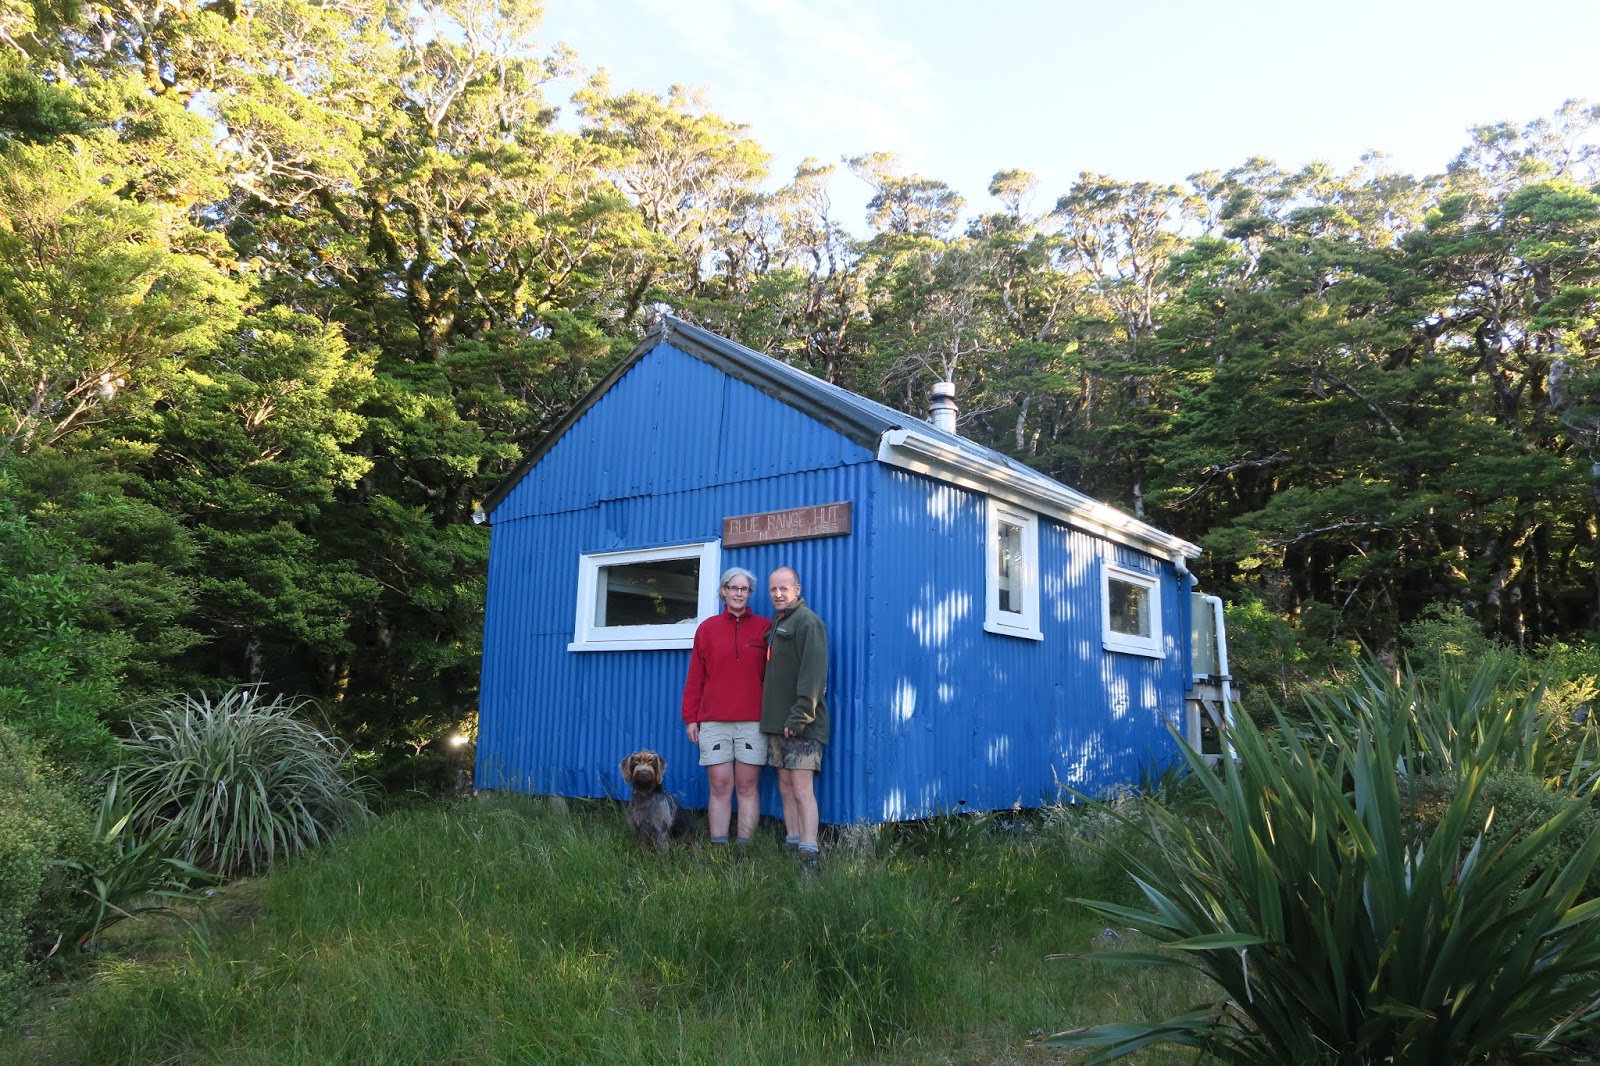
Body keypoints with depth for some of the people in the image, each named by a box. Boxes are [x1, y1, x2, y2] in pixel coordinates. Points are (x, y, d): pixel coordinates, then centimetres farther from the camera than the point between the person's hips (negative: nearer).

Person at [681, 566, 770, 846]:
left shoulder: (764, 628, 6)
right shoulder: (707, 628, 9)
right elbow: (695, 677, 9)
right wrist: (690, 718, 5)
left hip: (752, 721, 0)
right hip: (713, 722, 1)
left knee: (748, 787, 2)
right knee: (720, 787, 1)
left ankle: (745, 846, 7)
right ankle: (718, 845, 5)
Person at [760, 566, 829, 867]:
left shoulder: (807, 621, -11)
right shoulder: (776, 622, 18)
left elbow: (813, 673, -19)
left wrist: (799, 717, -23)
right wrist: (773, 716, 15)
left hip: (801, 725, -9)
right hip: (777, 721, 9)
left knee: (802, 789, -11)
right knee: (785, 786, 11)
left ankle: (809, 855, -11)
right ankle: (792, 843, 17)